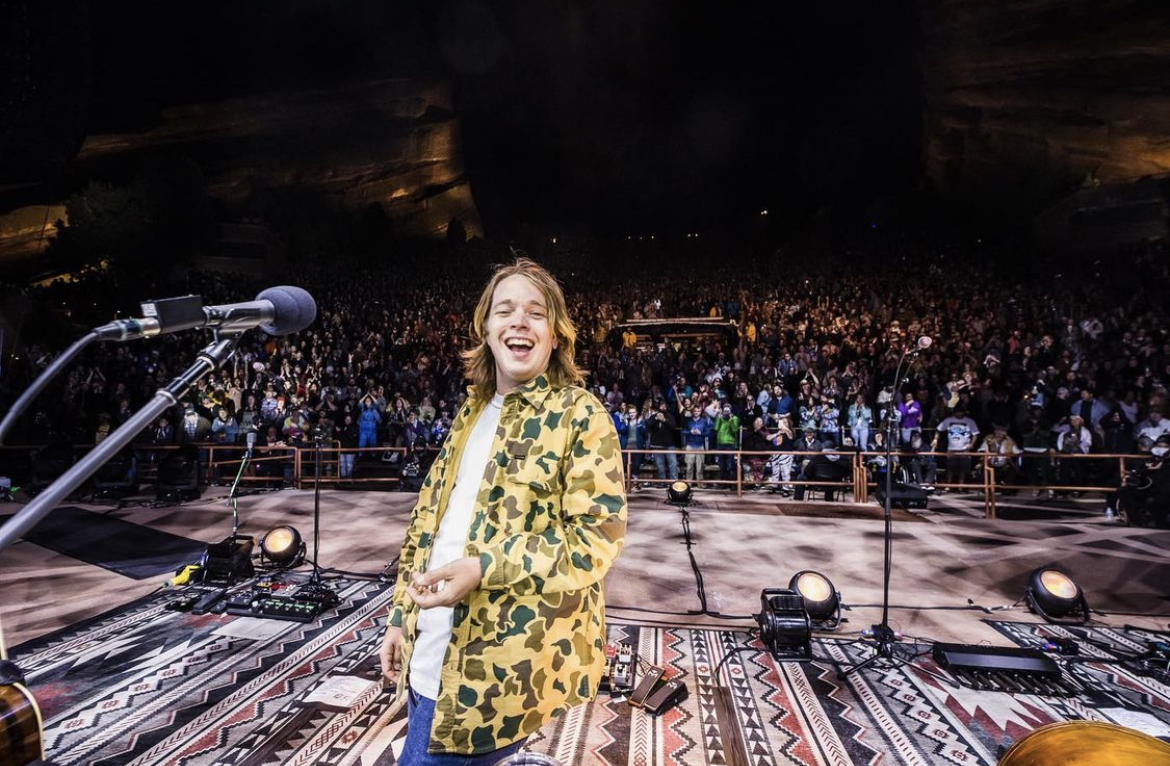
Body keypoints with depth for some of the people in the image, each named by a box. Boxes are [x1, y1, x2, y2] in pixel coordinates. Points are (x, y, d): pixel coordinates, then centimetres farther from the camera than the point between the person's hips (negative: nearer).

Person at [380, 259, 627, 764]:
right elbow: (427, 521, 13)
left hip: (506, 661, -6)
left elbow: (598, 534, -17)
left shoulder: (580, 414, -11)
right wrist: (401, 615, 12)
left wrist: (483, 569, -23)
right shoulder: (471, 413, 9)